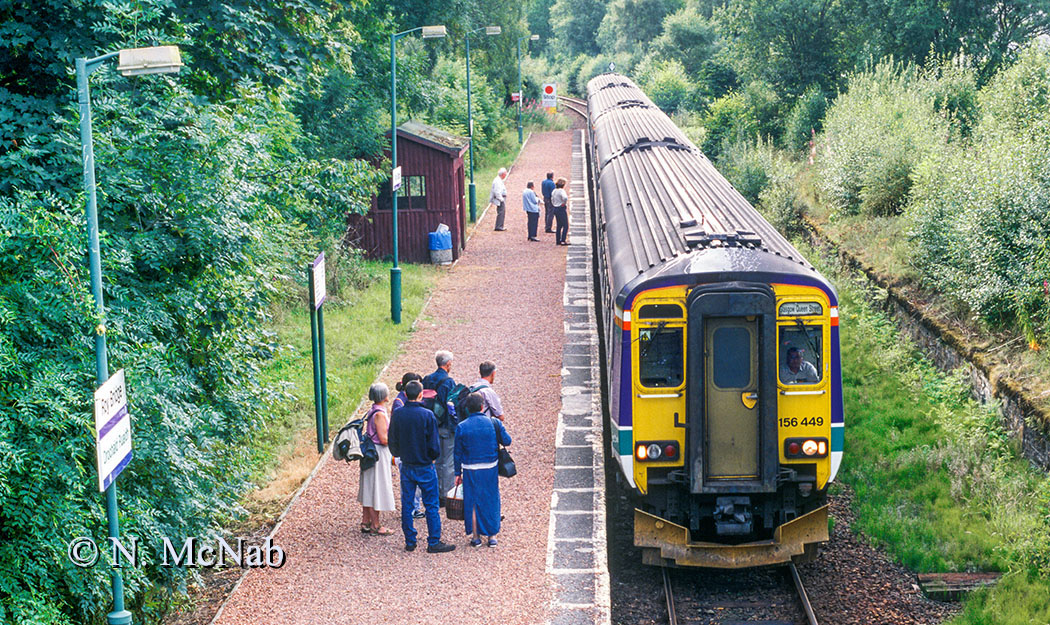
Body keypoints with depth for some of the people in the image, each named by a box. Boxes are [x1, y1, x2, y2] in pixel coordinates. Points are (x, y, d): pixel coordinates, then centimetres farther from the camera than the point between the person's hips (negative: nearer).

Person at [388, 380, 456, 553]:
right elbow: (433, 444, -12)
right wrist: (433, 457, 7)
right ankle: (434, 542, 6)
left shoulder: (397, 414, -5)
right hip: (425, 466, -3)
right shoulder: (427, 415, -15)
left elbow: (392, 442, 3)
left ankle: (410, 542, 16)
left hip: (406, 466, 4)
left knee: (406, 505, 12)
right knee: (431, 506, 4)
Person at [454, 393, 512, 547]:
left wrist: (458, 473, 9)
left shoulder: (461, 427, -5)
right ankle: (492, 536, 16)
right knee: (491, 501, 12)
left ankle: (475, 536, 15)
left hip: (470, 471, 0)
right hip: (491, 469, 1)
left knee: (472, 502, 10)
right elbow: (507, 441, 0)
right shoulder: (494, 423, -6)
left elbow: (458, 453, 1)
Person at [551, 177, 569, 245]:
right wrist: (564, 204, -18)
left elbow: (552, 200, 20)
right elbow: (565, 198, -34)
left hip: (555, 209, 9)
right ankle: (563, 240, -12)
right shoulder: (561, 191, -16)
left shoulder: (554, 191, 10)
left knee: (559, 226, 16)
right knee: (565, 226, -4)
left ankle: (558, 241, 16)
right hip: (562, 209, -9)